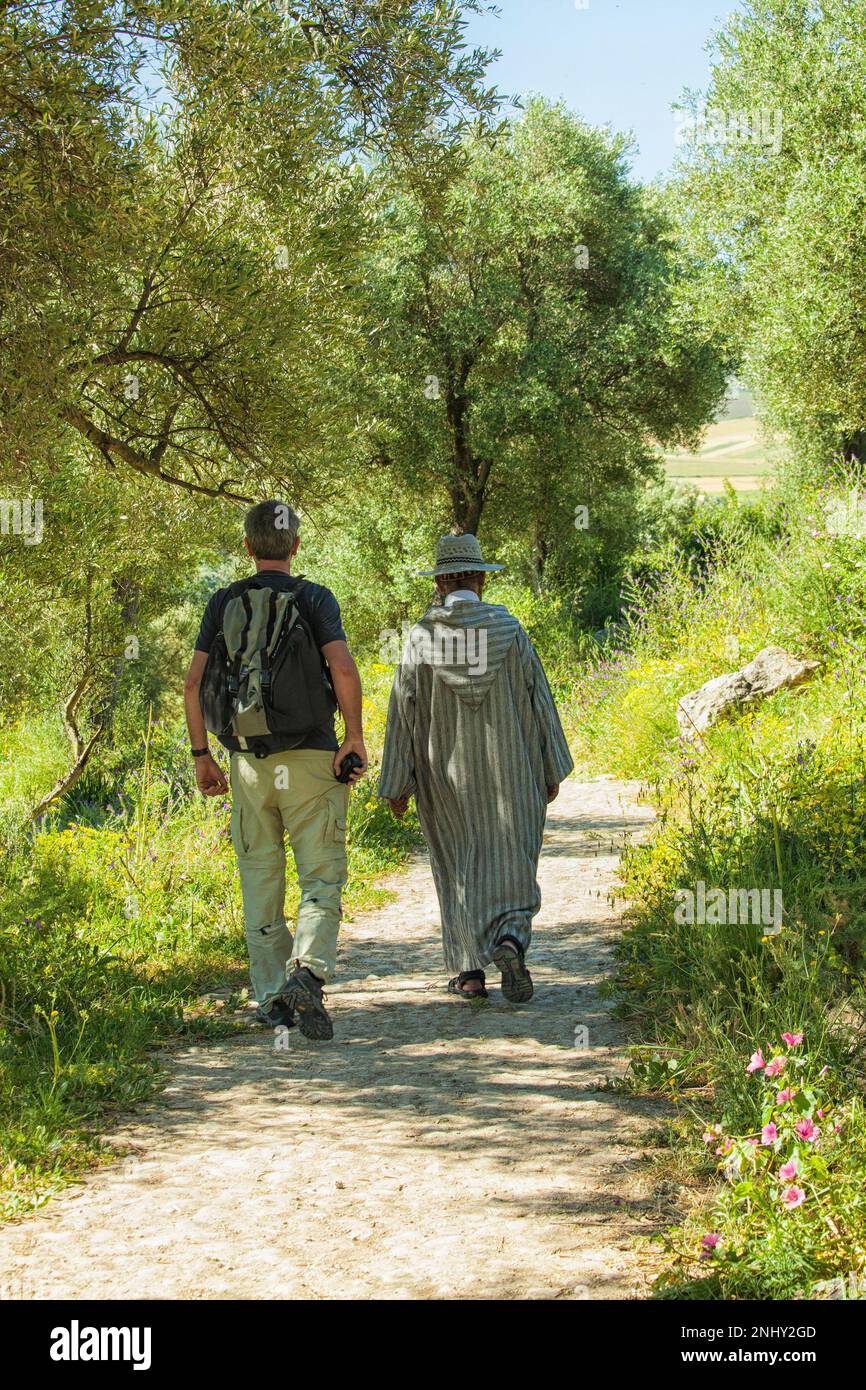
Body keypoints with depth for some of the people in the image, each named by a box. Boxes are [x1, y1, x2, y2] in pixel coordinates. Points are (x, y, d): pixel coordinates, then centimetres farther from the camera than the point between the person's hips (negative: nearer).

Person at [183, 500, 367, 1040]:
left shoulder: (224, 602, 6)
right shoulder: (314, 597, -2)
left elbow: (194, 684, 1)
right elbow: (344, 670, -16)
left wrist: (202, 756, 9)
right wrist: (355, 737, -5)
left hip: (249, 762, 3)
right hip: (311, 757, -3)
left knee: (261, 885, 11)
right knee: (321, 880, 0)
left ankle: (273, 996, 12)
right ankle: (307, 971, -22)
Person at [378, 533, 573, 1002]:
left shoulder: (421, 637, -6)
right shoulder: (508, 628, -5)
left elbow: (403, 711, -4)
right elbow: (538, 700, -2)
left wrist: (397, 784, 2)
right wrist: (551, 768, 7)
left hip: (444, 772, 0)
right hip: (506, 768, 0)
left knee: (458, 865, 12)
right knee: (508, 860, 6)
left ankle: (471, 971, 11)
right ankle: (510, 939, -21)